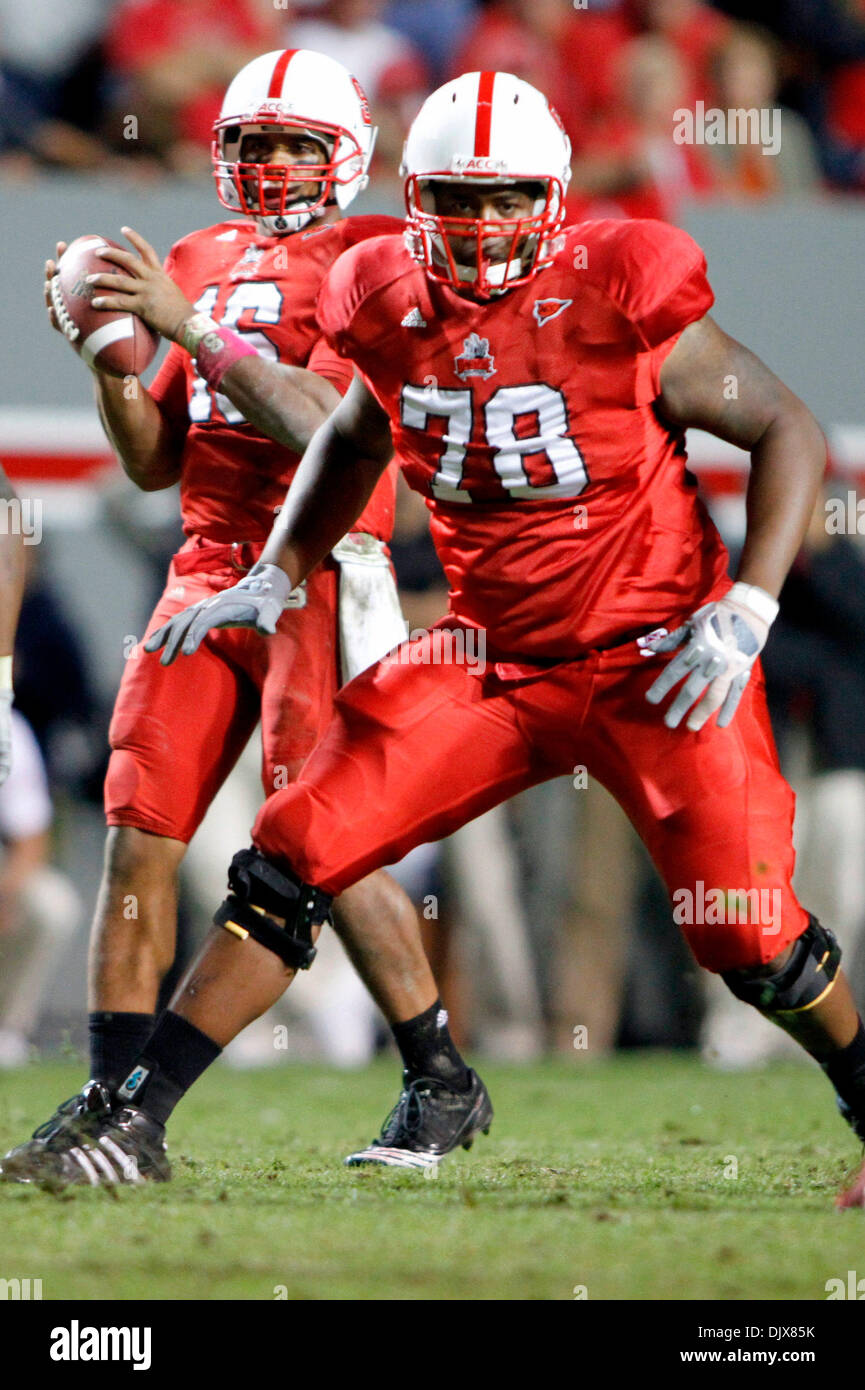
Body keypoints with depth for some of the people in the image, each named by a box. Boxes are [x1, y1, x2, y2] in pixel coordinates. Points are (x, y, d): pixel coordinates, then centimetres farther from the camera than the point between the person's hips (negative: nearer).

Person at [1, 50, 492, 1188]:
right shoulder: (204, 264, 16)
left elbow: (319, 423, -19)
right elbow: (154, 462, 17)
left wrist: (189, 326, -20)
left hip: (319, 574, -6)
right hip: (208, 570, 6)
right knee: (139, 836, -2)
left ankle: (443, 1084, 6)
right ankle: (109, 1100, 2)